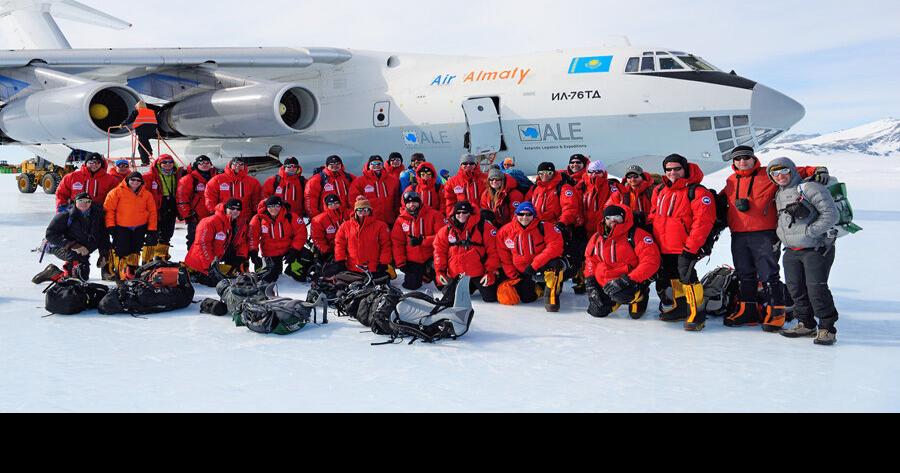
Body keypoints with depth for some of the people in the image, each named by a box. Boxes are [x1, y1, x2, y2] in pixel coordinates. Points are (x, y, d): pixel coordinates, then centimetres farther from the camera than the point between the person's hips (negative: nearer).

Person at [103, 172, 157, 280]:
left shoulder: (147, 194, 4)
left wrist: (152, 230, 0)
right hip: (121, 227, -3)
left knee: (135, 251, 12)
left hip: (140, 228, 3)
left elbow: (152, 212, 5)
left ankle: (132, 271, 26)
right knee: (121, 251, -8)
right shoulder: (117, 192, -5)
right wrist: (110, 226, -11)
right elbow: (109, 208, -6)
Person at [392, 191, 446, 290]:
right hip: (412, 260, 3)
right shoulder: (401, 219, 1)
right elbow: (397, 243, 3)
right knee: (411, 286, 1)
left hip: (431, 258, -2)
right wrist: (400, 263, -3)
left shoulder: (433, 215, -8)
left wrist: (422, 241, -24)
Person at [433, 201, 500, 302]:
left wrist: (490, 271, -13)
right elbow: (439, 250, 7)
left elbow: (493, 251, -9)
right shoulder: (447, 230, 1)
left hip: (479, 272, -3)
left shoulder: (484, 227, -10)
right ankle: (472, 287, 37)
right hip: (456, 274, 3)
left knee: (491, 297, -6)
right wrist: (439, 271, -1)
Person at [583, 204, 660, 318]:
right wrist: (590, 283, 5)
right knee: (597, 311, -2)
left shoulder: (636, 235, -16)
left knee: (620, 295, -36)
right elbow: (590, 259, 18)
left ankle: (639, 296, 1)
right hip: (603, 283, 6)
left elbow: (651, 261, -22)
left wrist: (629, 280, -27)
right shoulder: (597, 237, 4)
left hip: (631, 282, -6)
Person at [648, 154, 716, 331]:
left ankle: (695, 315, -4)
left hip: (684, 248, -7)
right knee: (671, 279, 17)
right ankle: (679, 308, 32)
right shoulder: (659, 191, 11)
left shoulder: (697, 192, -12)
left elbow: (703, 221, -17)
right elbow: (653, 215, 24)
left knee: (687, 278, -13)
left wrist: (690, 247, -20)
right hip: (662, 248, 8)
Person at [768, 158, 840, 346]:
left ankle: (827, 328, -1)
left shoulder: (809, 188, -10)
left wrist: (809, 232, -18)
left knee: (816, 288, -12)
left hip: (817, 249, -8)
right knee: (796, 288, 8)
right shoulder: (779, 195, 15)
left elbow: (831, 215, -15)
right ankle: (806, 324, 22)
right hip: (791, 251, 8)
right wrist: (780, 236, 14)